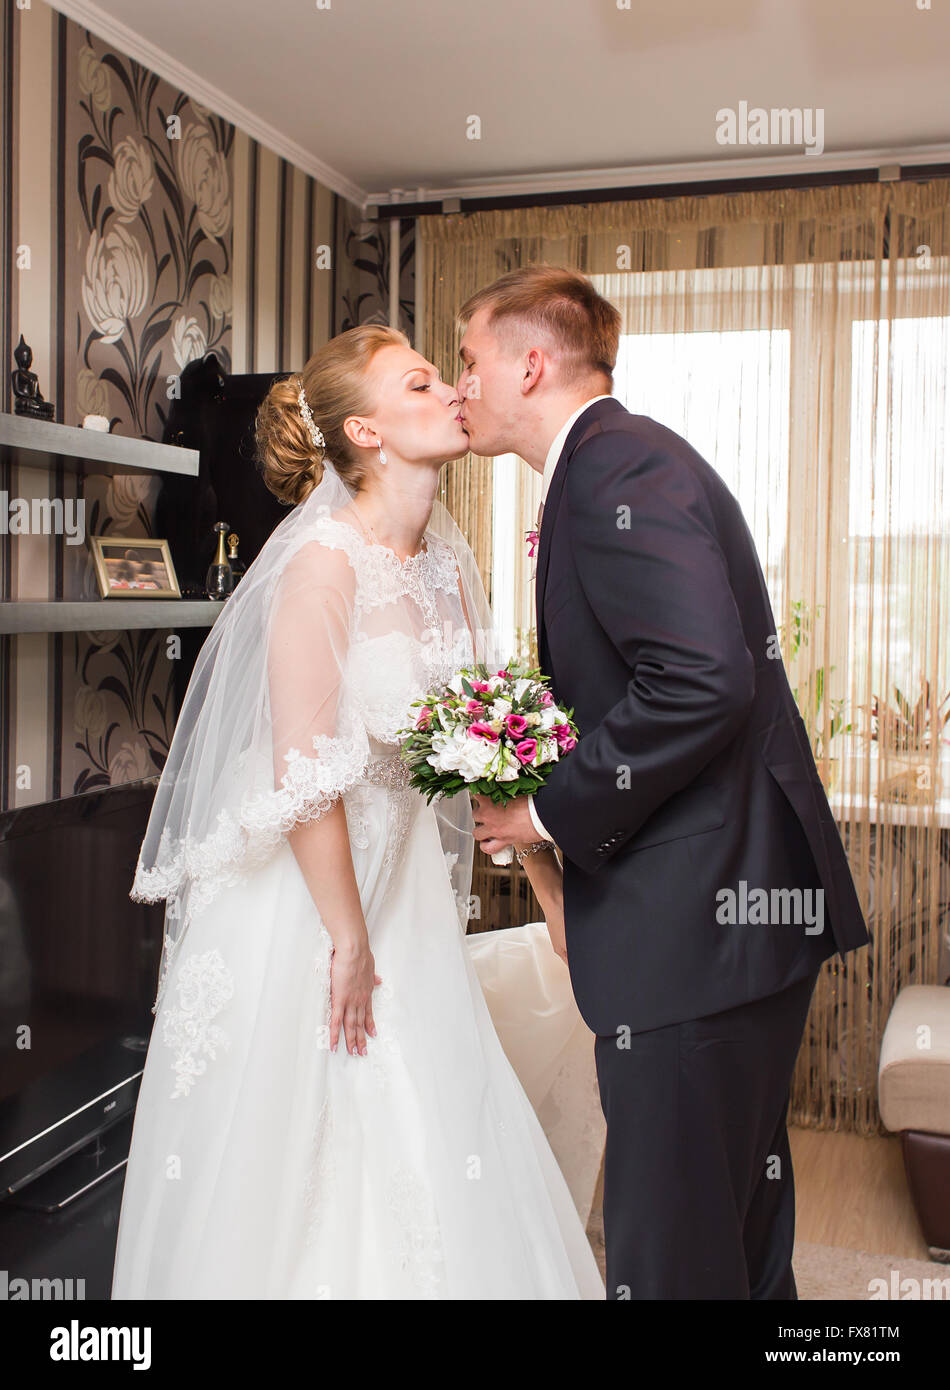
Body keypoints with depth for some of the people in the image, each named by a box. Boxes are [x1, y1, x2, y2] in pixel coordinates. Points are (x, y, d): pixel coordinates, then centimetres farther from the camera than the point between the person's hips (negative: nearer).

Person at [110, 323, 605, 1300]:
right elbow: (303, 776, -21)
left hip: (402, 883, 7)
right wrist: (346, 938, -17)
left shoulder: (445, 560, 3)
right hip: (299, 891, -7)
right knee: (298, 1167, 8)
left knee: (424, 1155, 15)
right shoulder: (326, 559, -20)